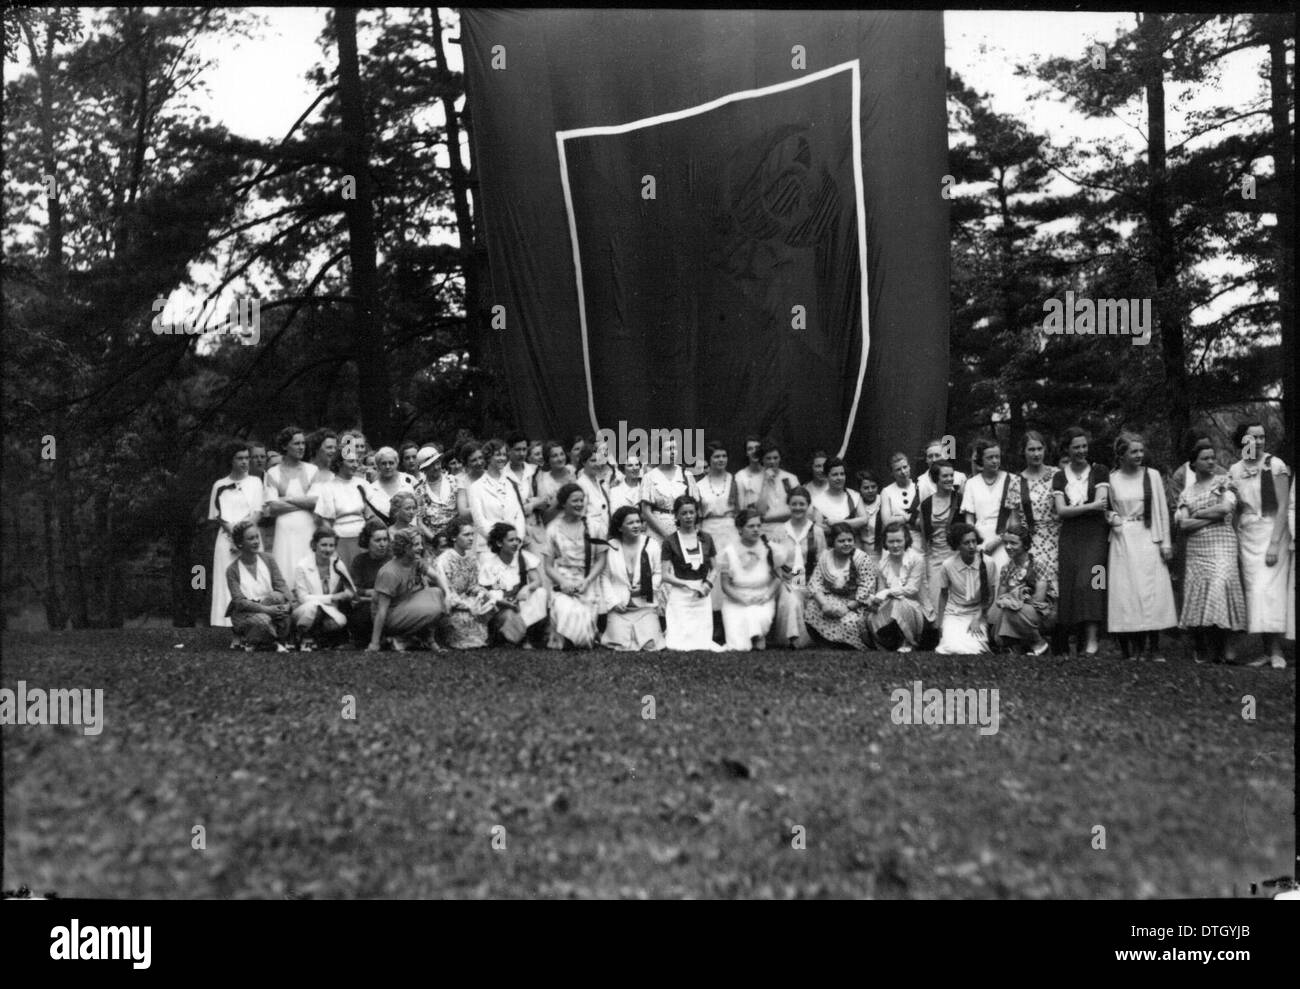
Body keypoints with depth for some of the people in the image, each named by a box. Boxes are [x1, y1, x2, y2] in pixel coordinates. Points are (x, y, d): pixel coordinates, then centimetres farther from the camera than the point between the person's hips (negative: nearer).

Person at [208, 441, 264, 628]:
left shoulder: (254, 482, 10)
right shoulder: (220, 485, 12)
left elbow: (257, 512, 2)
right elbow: (215, 515, 8)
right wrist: (231, 529, -8)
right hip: (226, 537, 1)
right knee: (226, 582, -6)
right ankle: (226, 620, -7)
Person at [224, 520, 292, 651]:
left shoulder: (268, 559, 4)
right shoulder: (232, 570, -5)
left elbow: (281, 584, -5)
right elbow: (239, 601, -14)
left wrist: (288, 602, -27)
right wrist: (265, 609, -29)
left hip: (270, 607, 3)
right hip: (244, 613, -3)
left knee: (277, 596, -30)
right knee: (263, 620, -37)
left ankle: (280, 641, -16)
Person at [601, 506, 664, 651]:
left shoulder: (652, 544, 2)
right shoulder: (610, 547, -1)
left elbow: (658, 573, 5)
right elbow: (605, 577, 0)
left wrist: (646, 588, -11)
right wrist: (614, 601, -7)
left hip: (646, 606, 1)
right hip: (620, 608, -1)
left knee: (651, 645, -13)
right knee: (622, 645, -14)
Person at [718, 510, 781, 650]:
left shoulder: (769, 549, -2)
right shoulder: (728, 553, -6)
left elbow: (777, 578, 4)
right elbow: (726, 585, -4)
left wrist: (767, 595, -14)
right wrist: (744, 600, -18)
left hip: (762, 602, 1)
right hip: (735, 603, -1)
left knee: (760, 618, -35)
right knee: (740, 648, -21)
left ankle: (758, 636, -4)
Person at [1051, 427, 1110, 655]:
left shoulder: (1099, 471, 6)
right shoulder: (1059, 477, 11)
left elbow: (1101, 505, -6)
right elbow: (1061, 511, -2)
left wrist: (1073, 510, -10)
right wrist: (1090, 506, -12)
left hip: (1095, 535, -2)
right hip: (1070, 536, 2)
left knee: (1089, 582, -16)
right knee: (1068, 585, -4)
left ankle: (1092, 640, -18)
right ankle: (1064, 642, -1)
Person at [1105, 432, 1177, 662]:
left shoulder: (1152, 475, 3)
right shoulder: (1112, 479, 2)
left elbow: (1162, 511, 5)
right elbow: (1106, 509, 13)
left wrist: (1165, 542, 1)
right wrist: (1111, 517, -9)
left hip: (1148, 539, 0)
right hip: (1122, 539, 0)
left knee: (1152, 590, -2)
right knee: (1127, 591, -2)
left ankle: (1154, 648, 4)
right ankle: (1136, 648, 4)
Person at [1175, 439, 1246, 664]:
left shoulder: (1224, 482, 9)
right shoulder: (1186, 493, 14)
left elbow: (1226, 507, -9)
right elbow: (1183, 524, 1)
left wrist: (1198, 513, 2)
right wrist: (1214, 516, -5)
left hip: (1221, 545, -3)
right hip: (1195, 549, 3)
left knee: (1220, 585, -18)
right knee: (1196, 593, -2)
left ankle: (1226, 645, -15)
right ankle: (1199, 648, 6)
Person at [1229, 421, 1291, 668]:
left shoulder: (1275, 465, -5)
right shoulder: (1235, 470, 8)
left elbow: (1283, 507, -9)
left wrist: (1274, 543, -16)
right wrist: (1234, 542, 5)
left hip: (1271, 531, -4)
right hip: (1245, 536, 4)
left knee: (1269, 590, -11)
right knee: (1254, 592, 2)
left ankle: (1277, 652, -7)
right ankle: (1267, 652, 7)